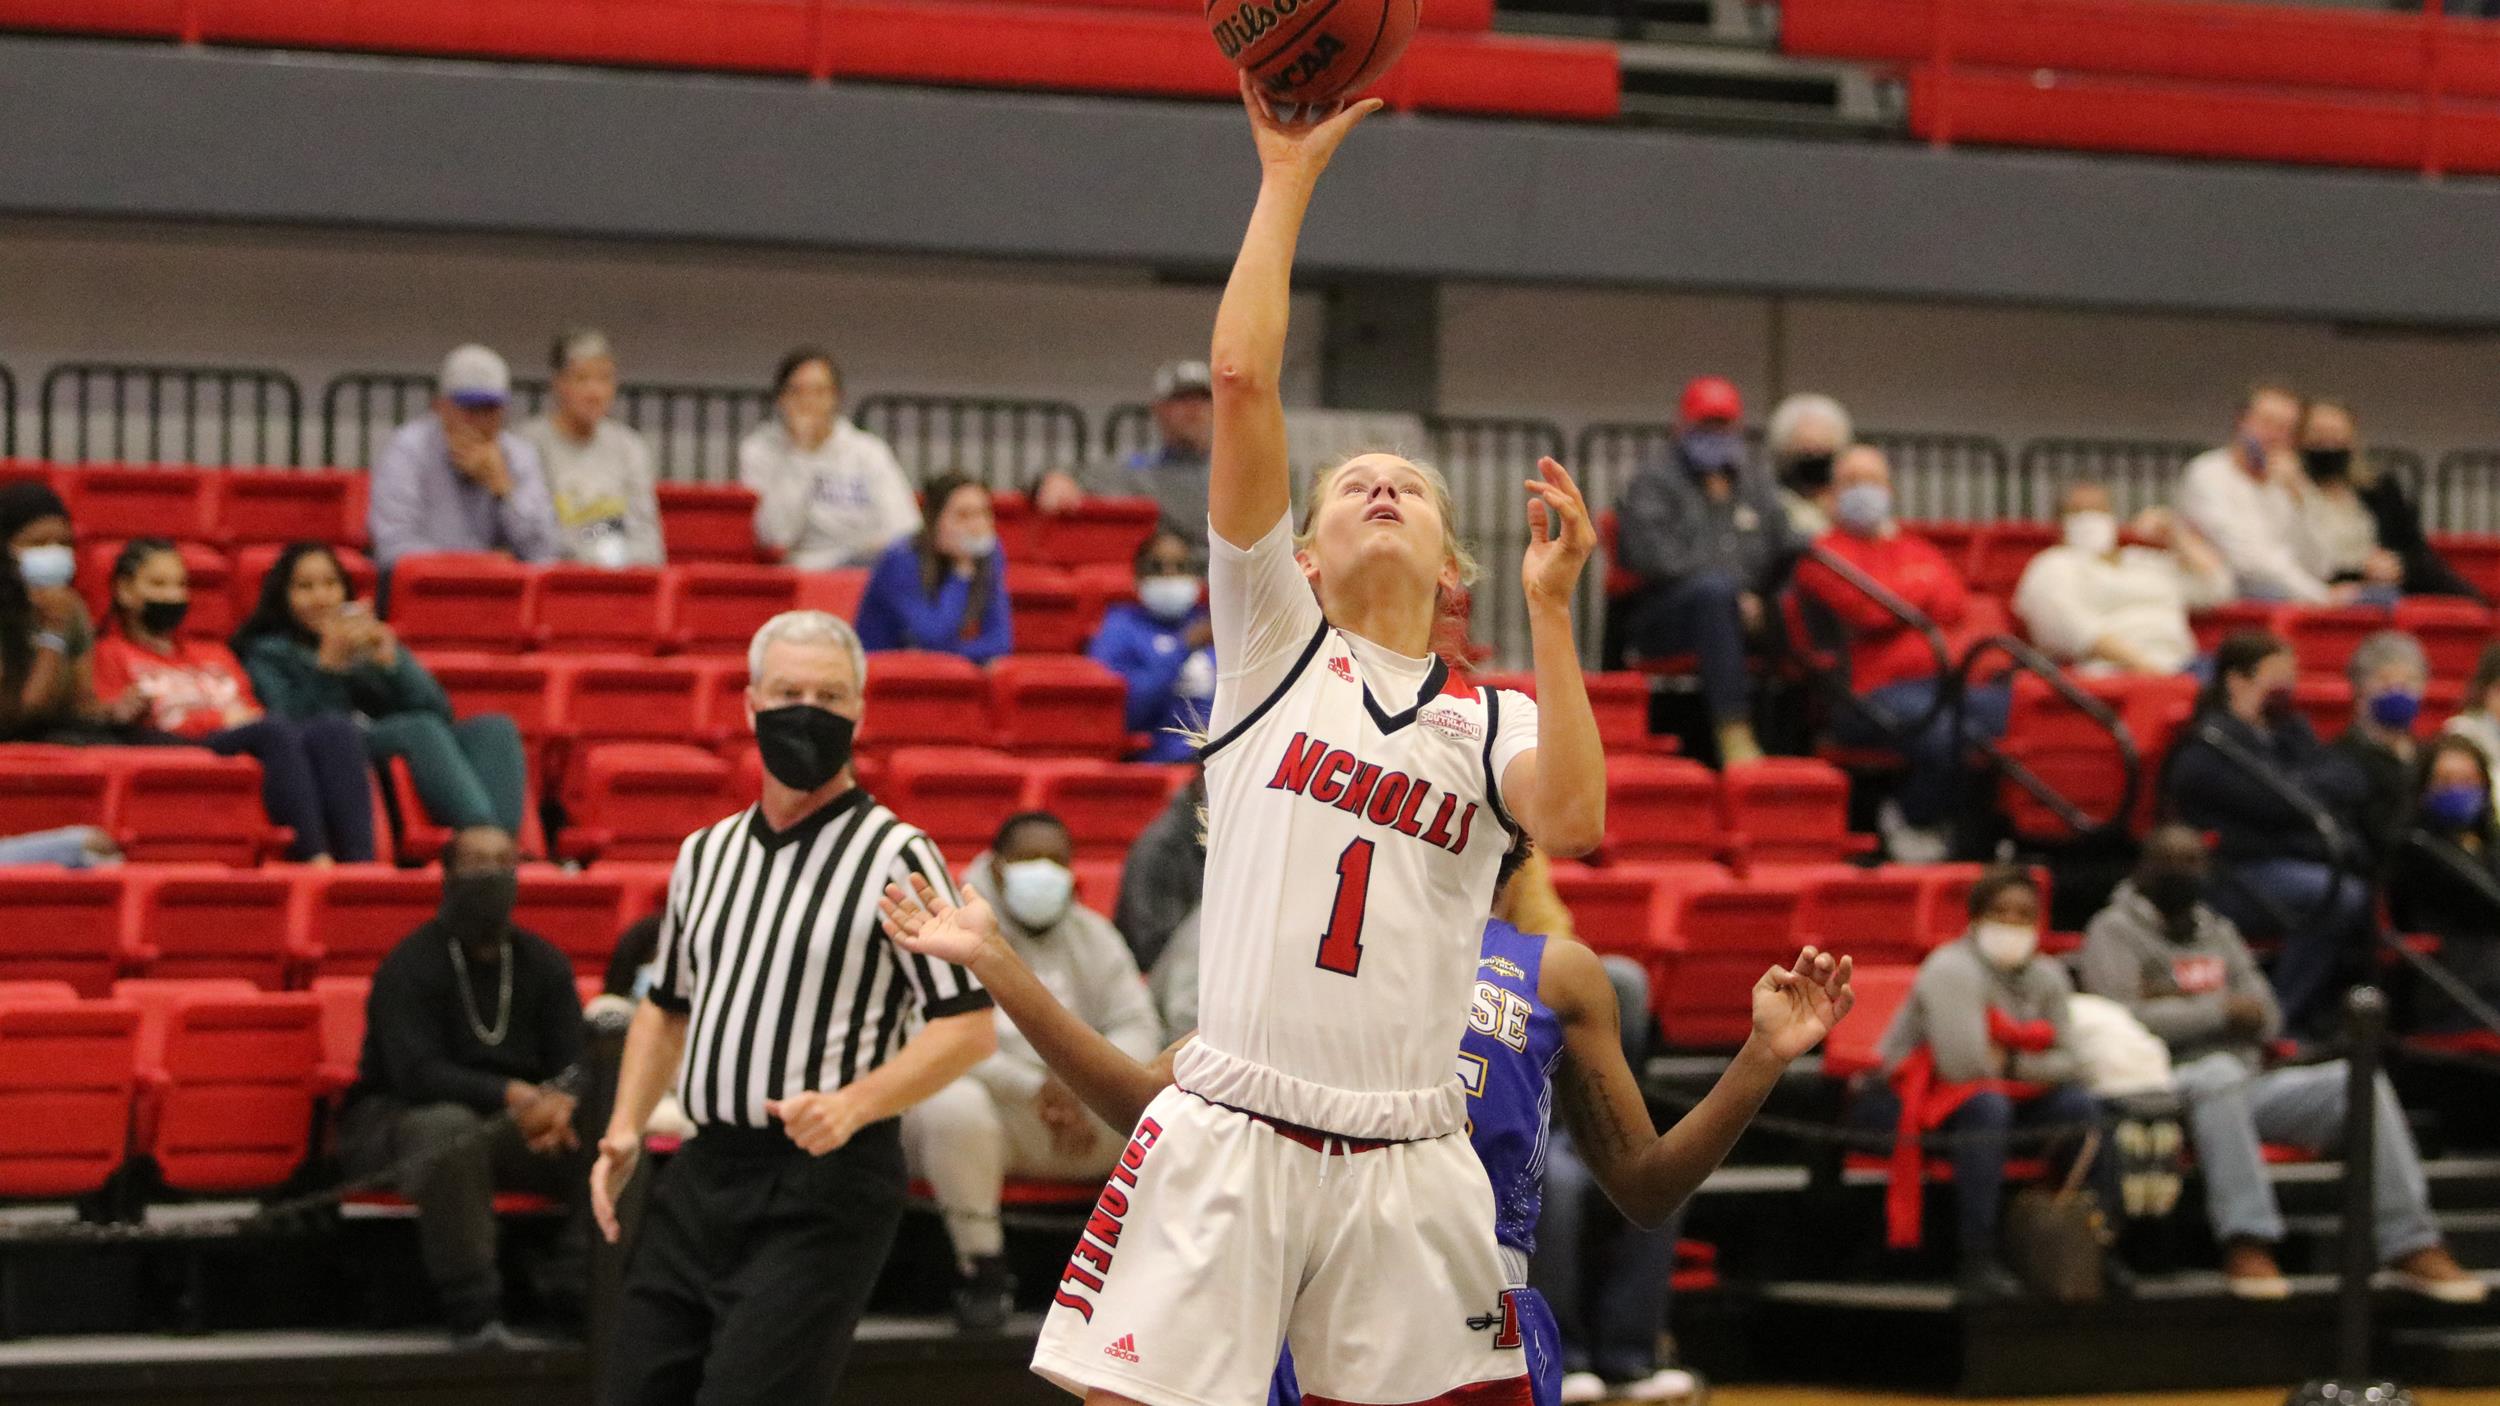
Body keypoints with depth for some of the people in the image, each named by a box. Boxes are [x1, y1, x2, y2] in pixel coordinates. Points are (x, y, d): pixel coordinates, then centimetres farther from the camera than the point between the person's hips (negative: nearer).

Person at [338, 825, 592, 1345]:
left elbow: (573, 1064, 2)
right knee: (451, 1128, -41)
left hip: (510, 1125, 5)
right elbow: (416, 1073, -21)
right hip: (399, 1120, -5)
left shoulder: (543, 963, 9)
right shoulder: (411, 966, -9)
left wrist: (558, 1105, -24)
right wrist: (512, 1095, -33)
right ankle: (475, 1315, -40)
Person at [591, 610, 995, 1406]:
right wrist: (624, 1129, 12)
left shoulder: (896, 855, -5)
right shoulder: (706, 853, 15)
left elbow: (968, 1027, -10)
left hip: (822, 1193, -7)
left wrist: (852, 1105, -22)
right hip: (701, 1179, 7)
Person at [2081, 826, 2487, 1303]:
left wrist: (2178, 1003, -4)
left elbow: (2266, 1020, 12)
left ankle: (2410, 1244, -18)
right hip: (2166, 1082, -7)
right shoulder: (2115, 932, 5)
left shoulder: (2219, 932, 24)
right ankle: (2246, 1243, -48)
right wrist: (2220, 1010, -8)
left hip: (2248, 1086, 7)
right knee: (2220, 1073, -41)